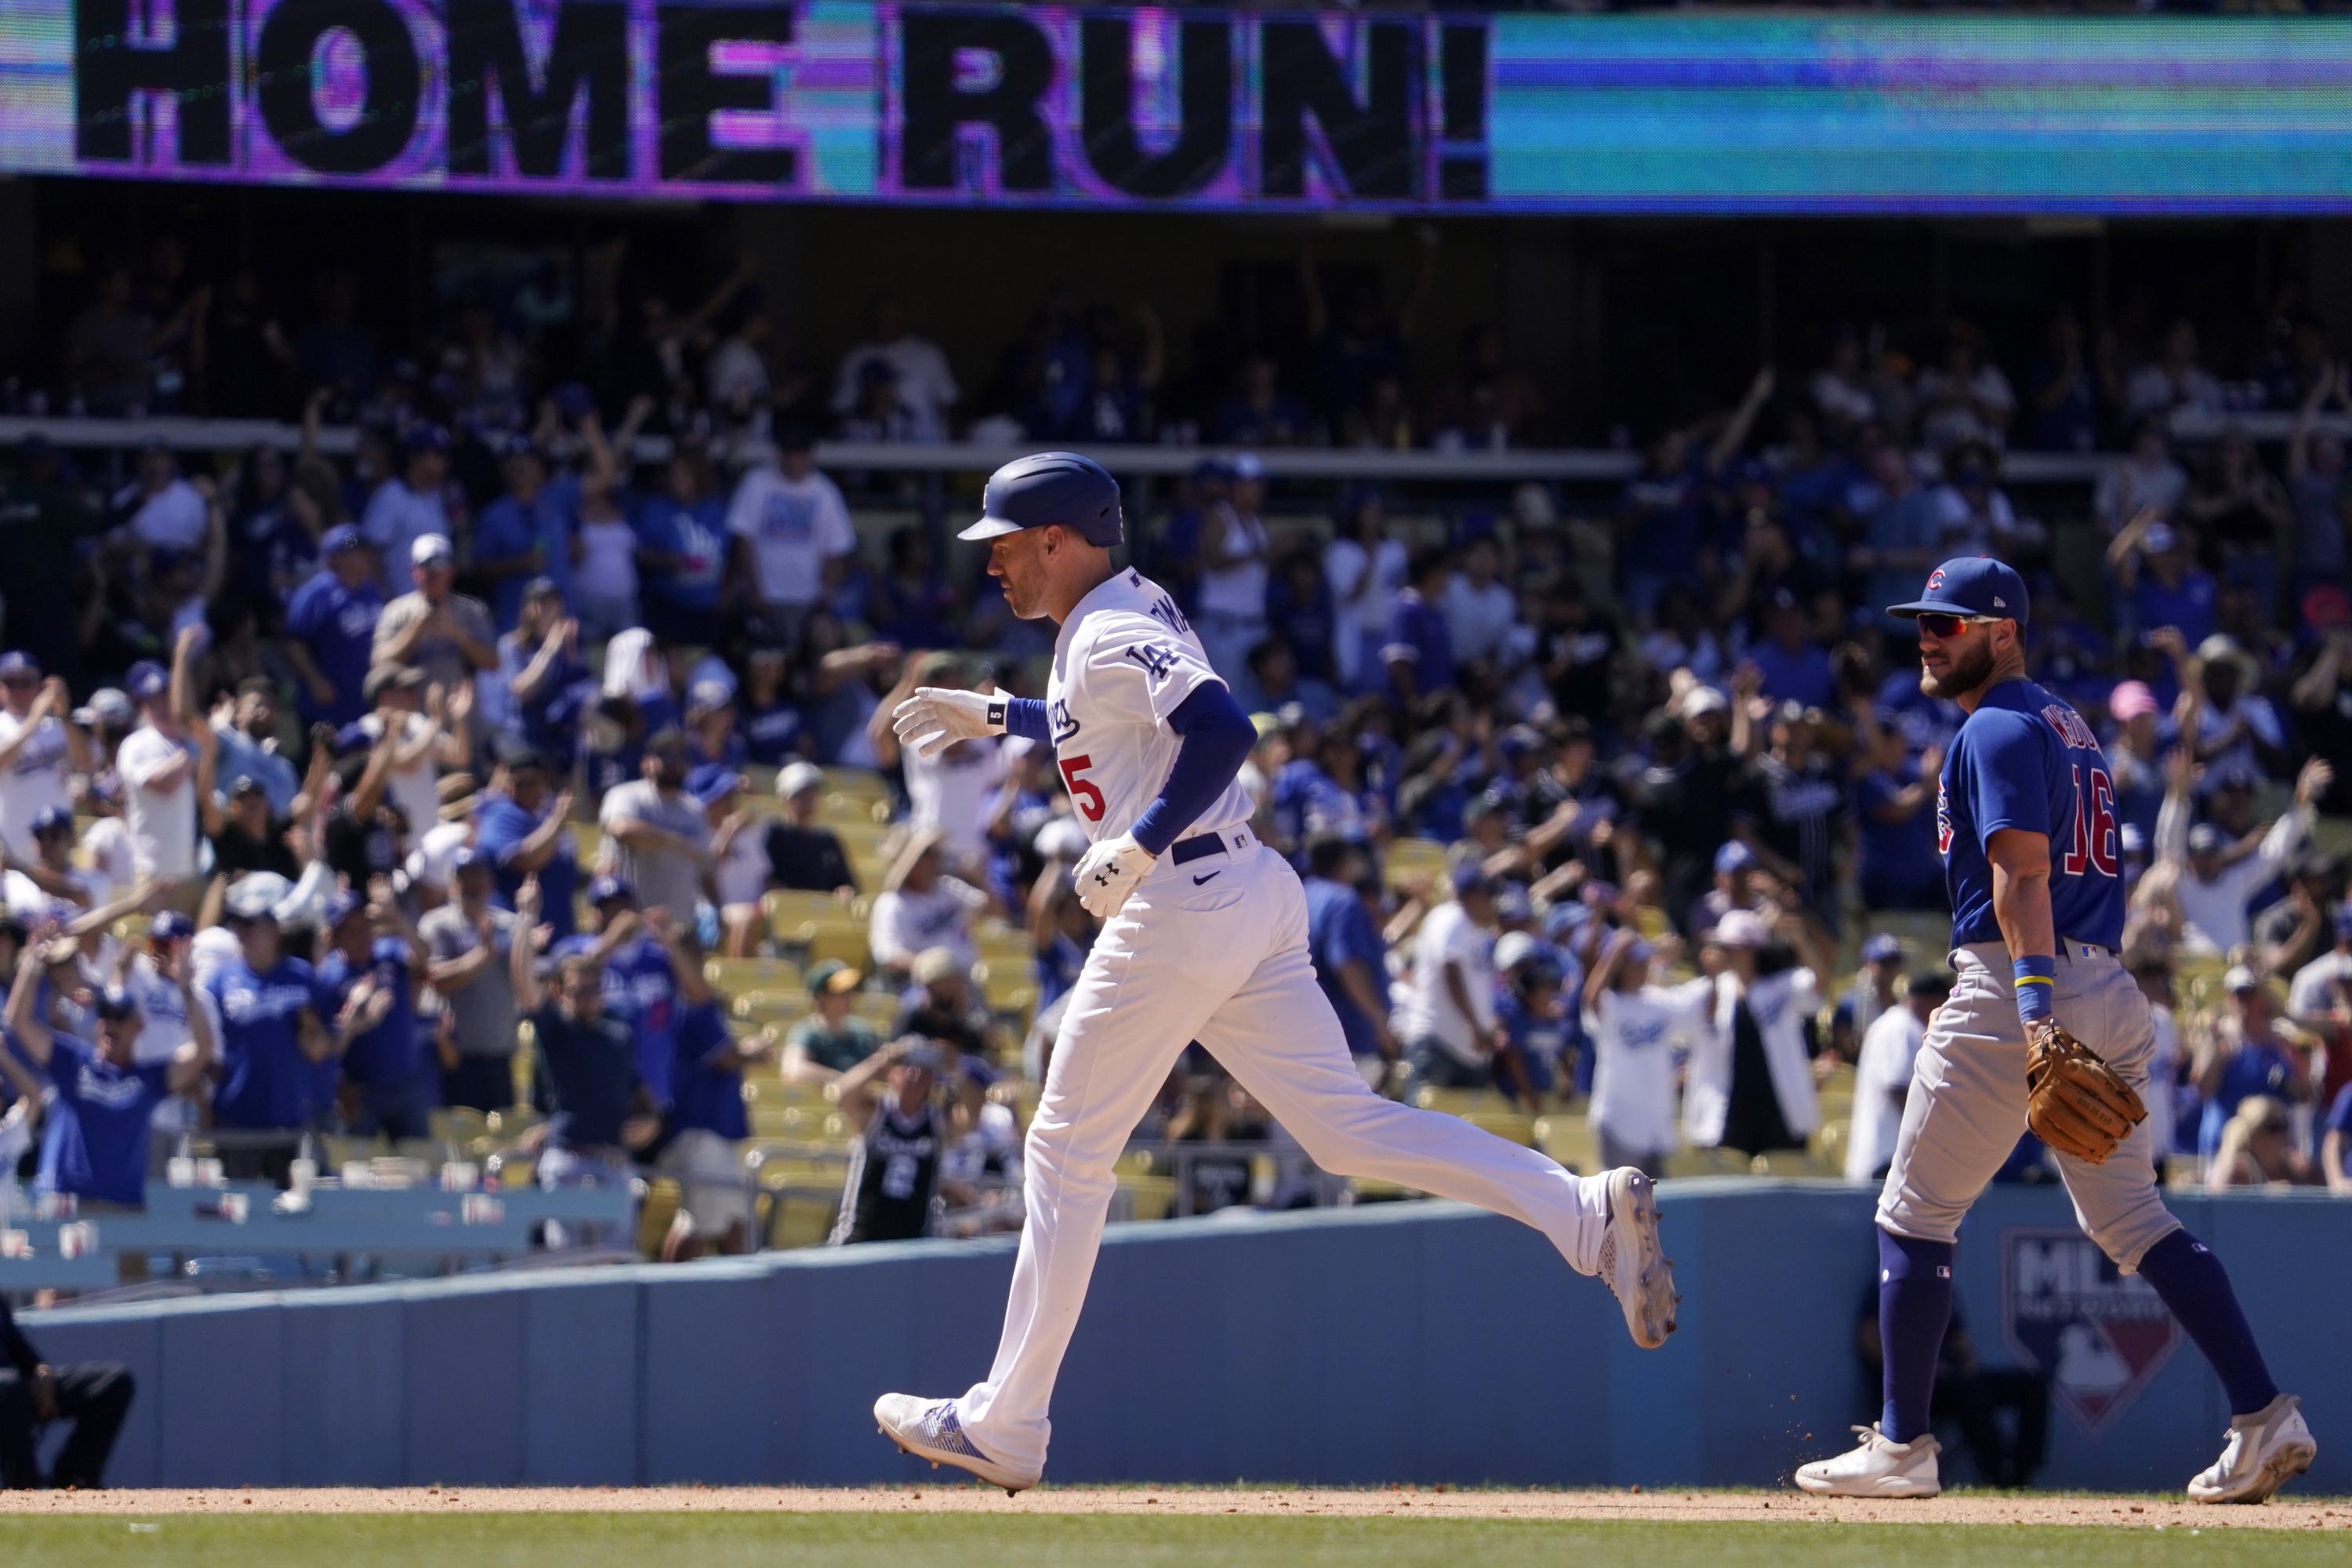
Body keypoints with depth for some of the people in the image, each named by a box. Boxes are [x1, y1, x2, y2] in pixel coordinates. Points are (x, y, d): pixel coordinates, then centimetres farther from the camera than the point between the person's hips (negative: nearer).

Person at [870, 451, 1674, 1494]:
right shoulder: (1130, 616, 17)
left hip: (1181, 906, -10)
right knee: (1344, 1126, 4)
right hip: (1255, 901, 10)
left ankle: (1004, 1428, 6)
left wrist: (1138, 849, -24)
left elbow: (1221, 729, -27)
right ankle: (1587, 1216, -13)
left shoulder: (1111, 637, -12)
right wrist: (996, 717, 36)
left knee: (1067, 1155, 1)